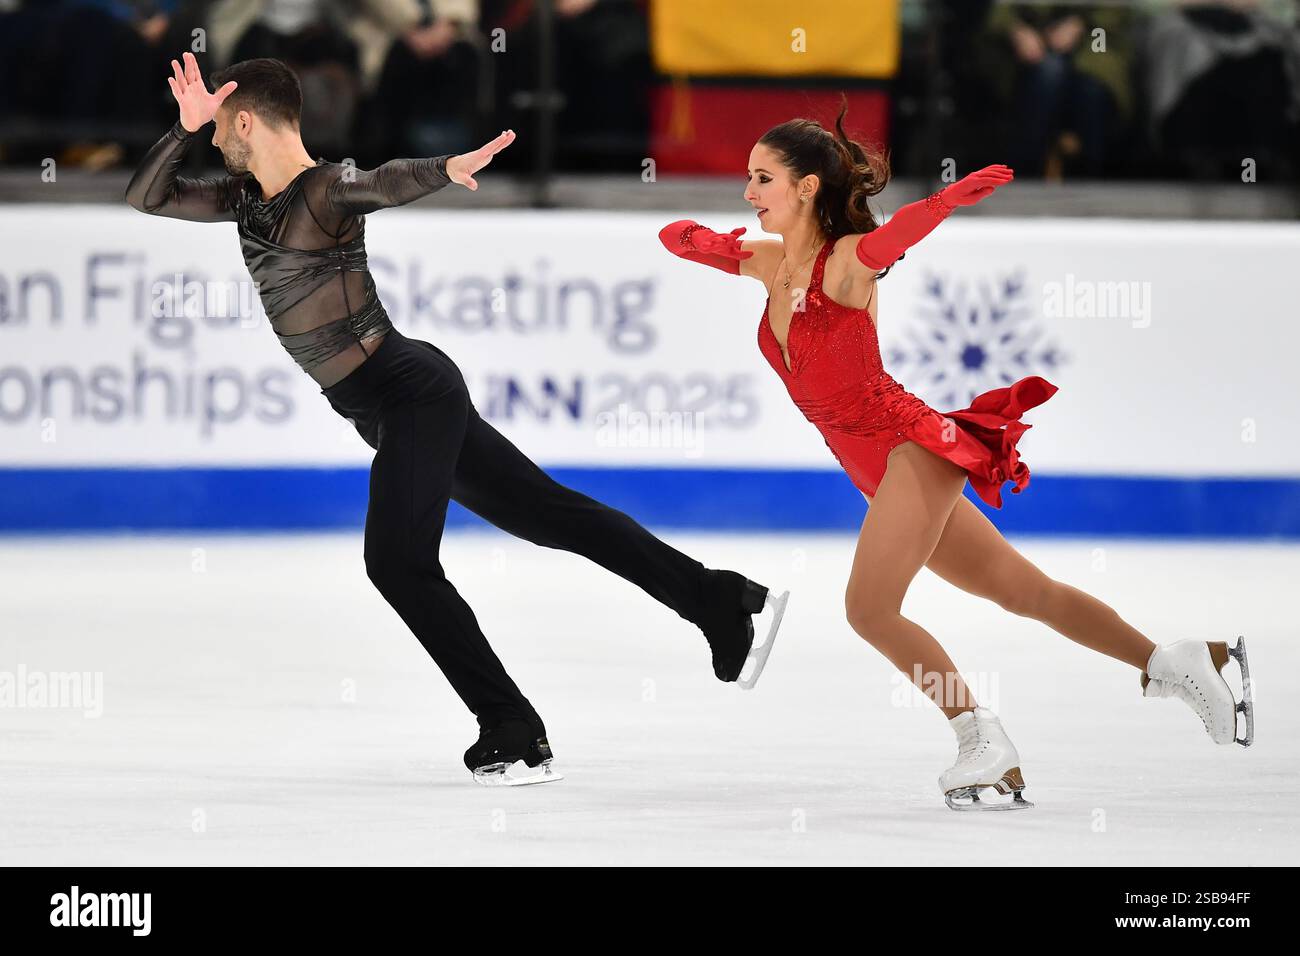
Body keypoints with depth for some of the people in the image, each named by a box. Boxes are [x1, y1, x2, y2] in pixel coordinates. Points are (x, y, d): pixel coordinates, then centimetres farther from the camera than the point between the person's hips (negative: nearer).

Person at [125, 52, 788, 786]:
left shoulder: (327, 189, -17)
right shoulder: (247, 200, 9)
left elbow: (389, 181, -39)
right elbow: (148, 198, 15)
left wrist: (447, 170, -61)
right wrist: (184, 128, -4)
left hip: (410, 393, -9)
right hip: (393, 406, 9)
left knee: (399, 562, -13)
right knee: (552, 513, 9)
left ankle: (515, 735, -6)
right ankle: (726, 604, 13)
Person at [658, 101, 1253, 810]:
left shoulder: (847, 261, -12)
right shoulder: (770, 264, 10)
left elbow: (904, 229, -31)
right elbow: (674, 238, 16)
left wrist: (959, 194, -52)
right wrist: (711, 244, -7)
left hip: (912, 446, -8)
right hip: (885, 473, 8)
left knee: (869, 605, -19)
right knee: (1026, 593, 10)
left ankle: (985, 744, -9)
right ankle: (1176, 664, 17)